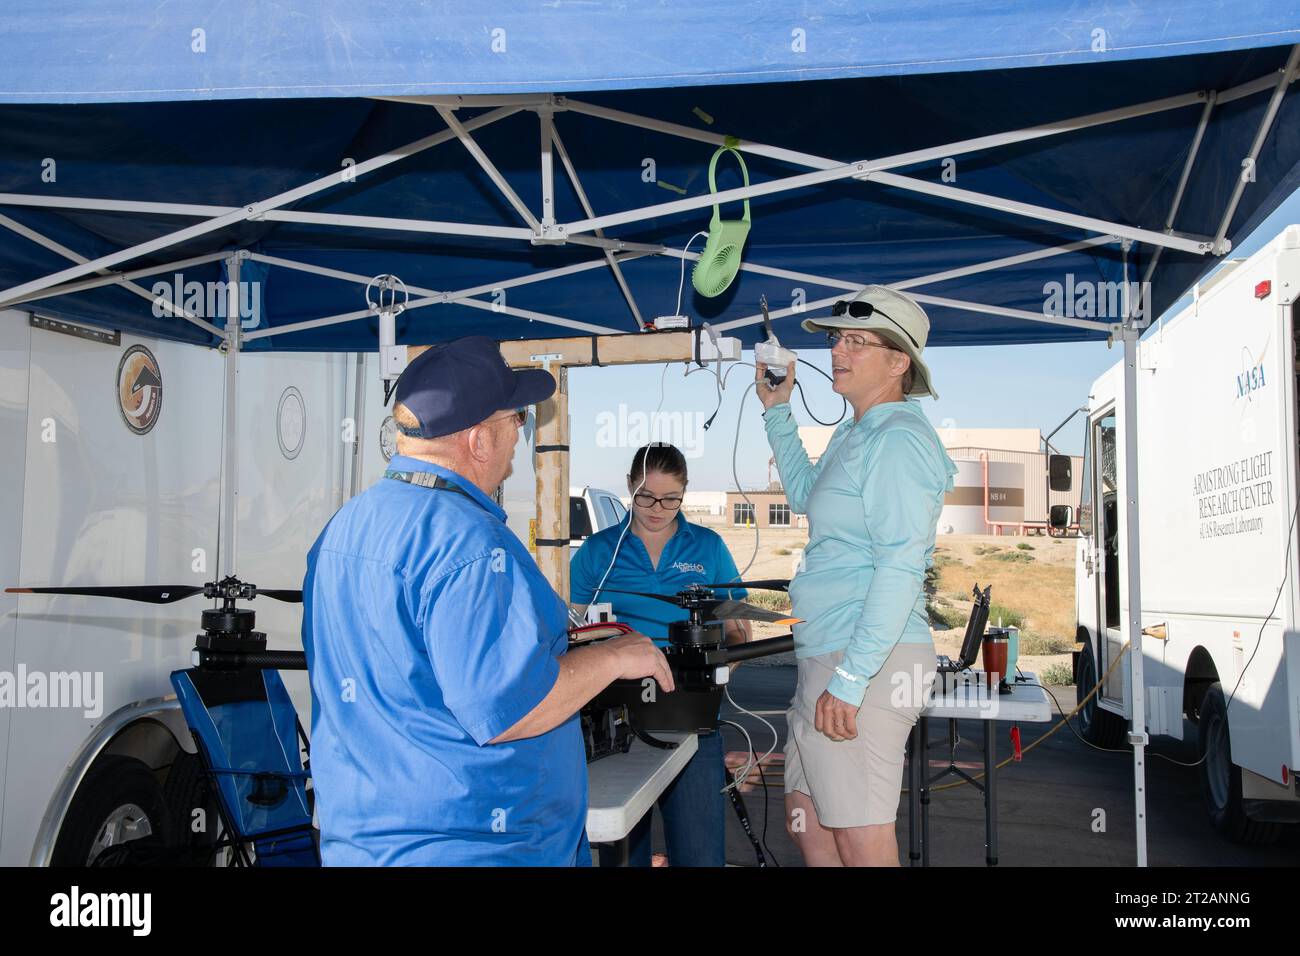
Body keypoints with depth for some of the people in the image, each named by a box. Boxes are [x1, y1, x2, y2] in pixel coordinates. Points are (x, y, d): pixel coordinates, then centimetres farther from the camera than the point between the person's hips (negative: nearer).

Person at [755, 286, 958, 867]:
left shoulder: (898, 438, -14)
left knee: (860, 845, -3)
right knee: (805, 822, 18)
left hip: (869, 663, -10)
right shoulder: (856, 432, 17)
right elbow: (805, 496, 36)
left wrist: (850, 679, -25)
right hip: (827, 656, 10)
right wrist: (778, 411, 29)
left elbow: (901, 566, -22)